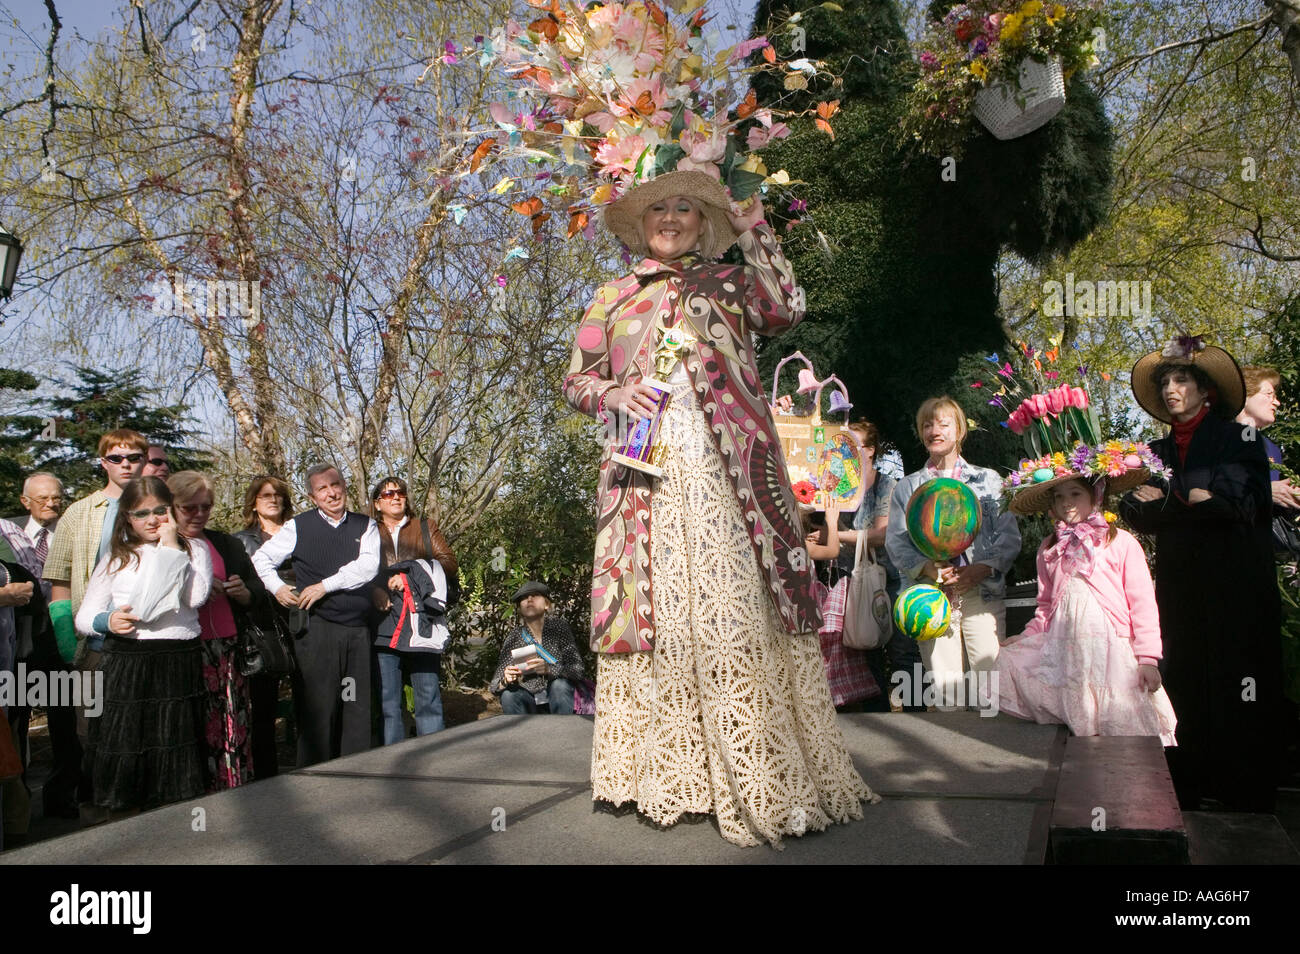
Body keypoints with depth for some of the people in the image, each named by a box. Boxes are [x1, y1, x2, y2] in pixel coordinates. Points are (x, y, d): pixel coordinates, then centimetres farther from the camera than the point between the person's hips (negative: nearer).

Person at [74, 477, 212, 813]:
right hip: (128, 666, 1)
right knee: (126, 747, 1)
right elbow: (84, 617, 11)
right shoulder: (117, 558, 12)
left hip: (180, 665, 0)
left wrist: (172, 546, -6)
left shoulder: (194, 551, 10)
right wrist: (108, 621, -12)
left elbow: (196, 597, -10)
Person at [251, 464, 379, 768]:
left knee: (358, 708, 7)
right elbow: (261, 559, 14)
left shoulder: (365, 526, 9)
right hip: (318, 628, -2)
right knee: (317, 709, -1)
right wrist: (277, 588, -1)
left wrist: (325, 586, -10)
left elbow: (368, 566, -6)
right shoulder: (298, 527, 6)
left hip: (359, 630, 2)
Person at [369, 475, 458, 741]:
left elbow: (448, 561, 7)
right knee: (387, 699, -3)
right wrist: (376, 591, -17)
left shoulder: (425, 527, 20)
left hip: (421, 622, 0)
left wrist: (410, 574, -7)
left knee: (428, 695, -2)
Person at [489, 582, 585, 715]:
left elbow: (577, 670, -17)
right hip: (530, 702, 1)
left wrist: (548, 669, -35)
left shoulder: (558, 626, -10)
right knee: (508, 695, -27)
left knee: (560, 684, -31)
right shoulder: (513, 639, -7)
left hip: (559, 699, -1)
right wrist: (505, 681, -29)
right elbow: (495, 686, -6)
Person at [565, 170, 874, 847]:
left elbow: (785, 310, 0)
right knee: (656, 606, -1)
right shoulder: (611, 298, 19)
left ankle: (767, 775, -1)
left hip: (722, 468, -1)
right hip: (645, 468, 2)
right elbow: (576, 379, 18)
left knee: (732, 603, -7)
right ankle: (666, 770, 8)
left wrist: (755, 234, 2)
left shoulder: (728, 283, 17)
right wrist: (613, 394, -2)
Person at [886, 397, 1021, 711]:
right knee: (944, 693, -2)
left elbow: (1009, 537, 6)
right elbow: (896, 543, 6)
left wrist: (981, 569, -12)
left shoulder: (988, 480, 14)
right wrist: (929, 568, -12)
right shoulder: (906, 488, 16)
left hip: (982, 593, 0)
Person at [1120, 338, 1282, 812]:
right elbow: (1136, 514, 5)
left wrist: (1168, 495, -13)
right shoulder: (1158, 451, 16)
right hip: (1179, 586, 4)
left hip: (1236, 586, -4)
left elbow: (1243, 501, -12)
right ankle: (1184, 795, 10)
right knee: (1182, 686, 2)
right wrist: (1197, 498, -11)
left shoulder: (1238, 439, 3)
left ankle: (1250, 801, 4)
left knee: (1239, 692, -5)